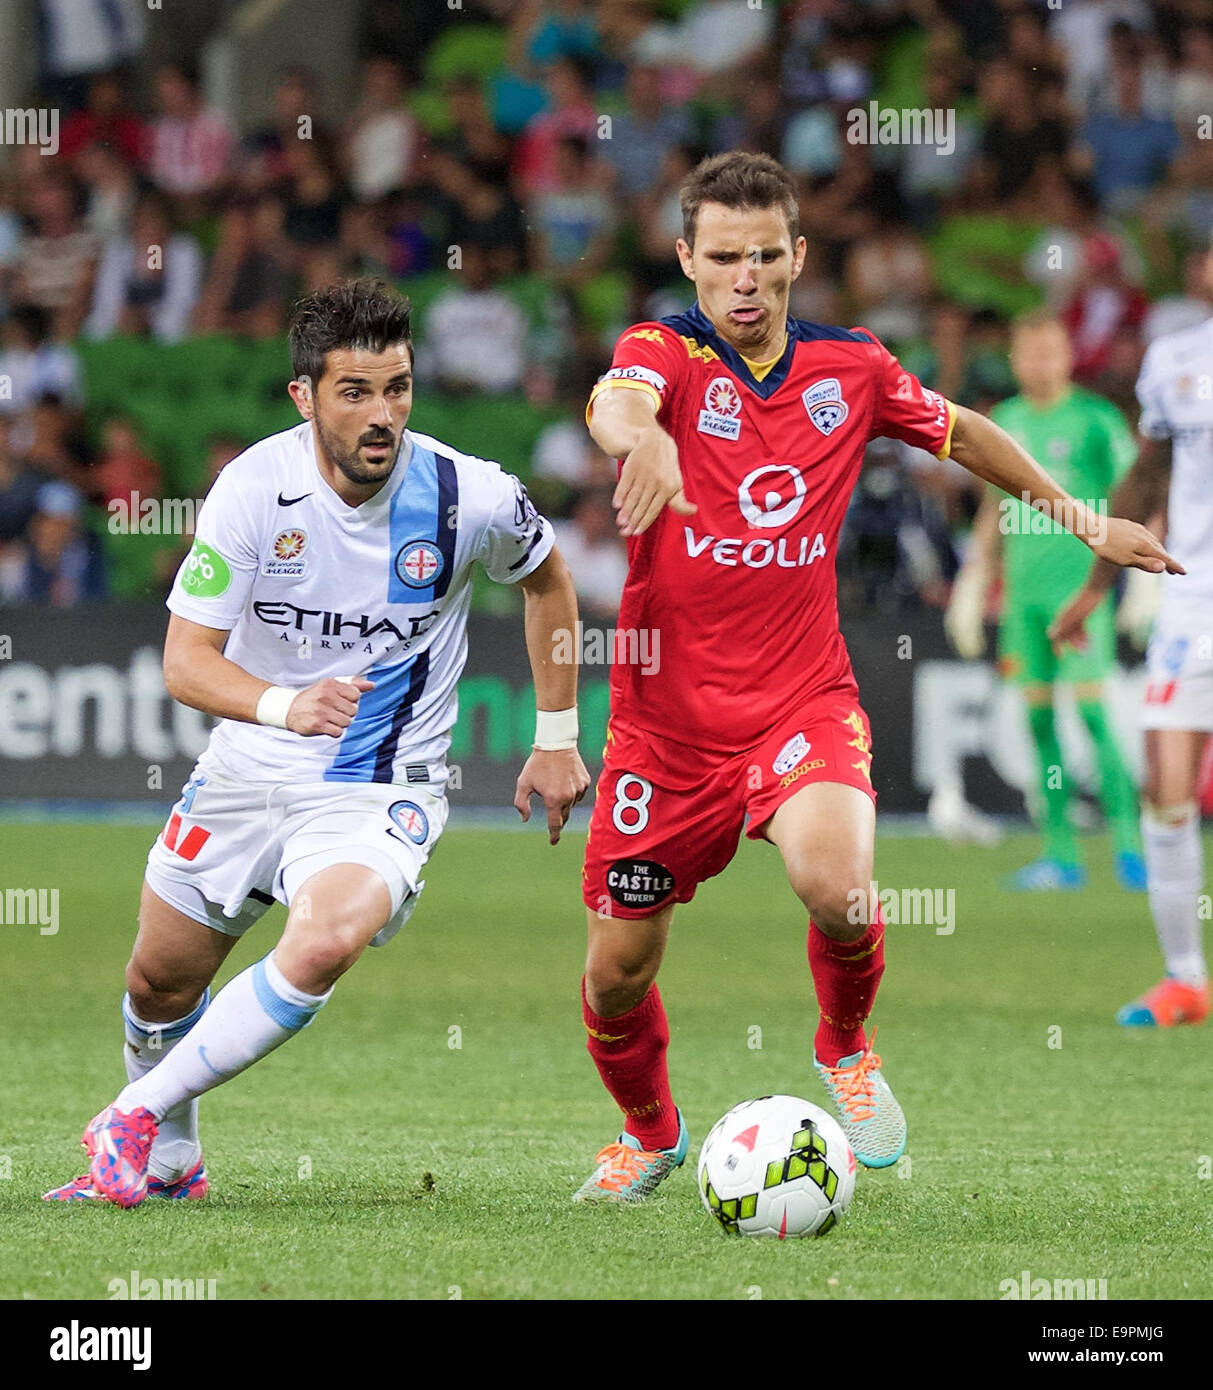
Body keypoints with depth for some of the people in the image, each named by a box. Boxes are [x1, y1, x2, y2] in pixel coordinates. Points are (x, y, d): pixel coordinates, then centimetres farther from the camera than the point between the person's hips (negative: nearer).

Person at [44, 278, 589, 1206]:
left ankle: (136, 1121, -16)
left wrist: (557, 740, 11)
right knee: (162, 982, 14)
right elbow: (187, 660, -14)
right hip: (248, 773, 2)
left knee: (325, 944, -32)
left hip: (382, 791, -2)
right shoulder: (254, 488, -16)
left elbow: (547, 580, 8)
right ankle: (168, 1162, 46)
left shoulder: (469, 498, -15)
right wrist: (284, 706, -34)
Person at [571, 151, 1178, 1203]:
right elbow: (615, 404, -34)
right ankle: (650, 1133, 37)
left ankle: (847, 1045, 5)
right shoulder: (665, 353, -9)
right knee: (617, 970, 4)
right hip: (666, 715, 0)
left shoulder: (851, 368, 2)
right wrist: (642, 436, -58)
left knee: (835, 884, -28)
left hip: (802, 703, 0)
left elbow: (960, 433, 22)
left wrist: (1084, 520, 24)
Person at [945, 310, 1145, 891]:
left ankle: (1130, 846, -9)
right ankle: (1061, 854, 7)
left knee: (1092, 708, -12)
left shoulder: (1096, 418, -3)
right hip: (1024, 588, 6)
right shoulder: (1006, 421, 14)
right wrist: (974, 579, 21)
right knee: (1037, 713, 3)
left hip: (1081, 582, -6)